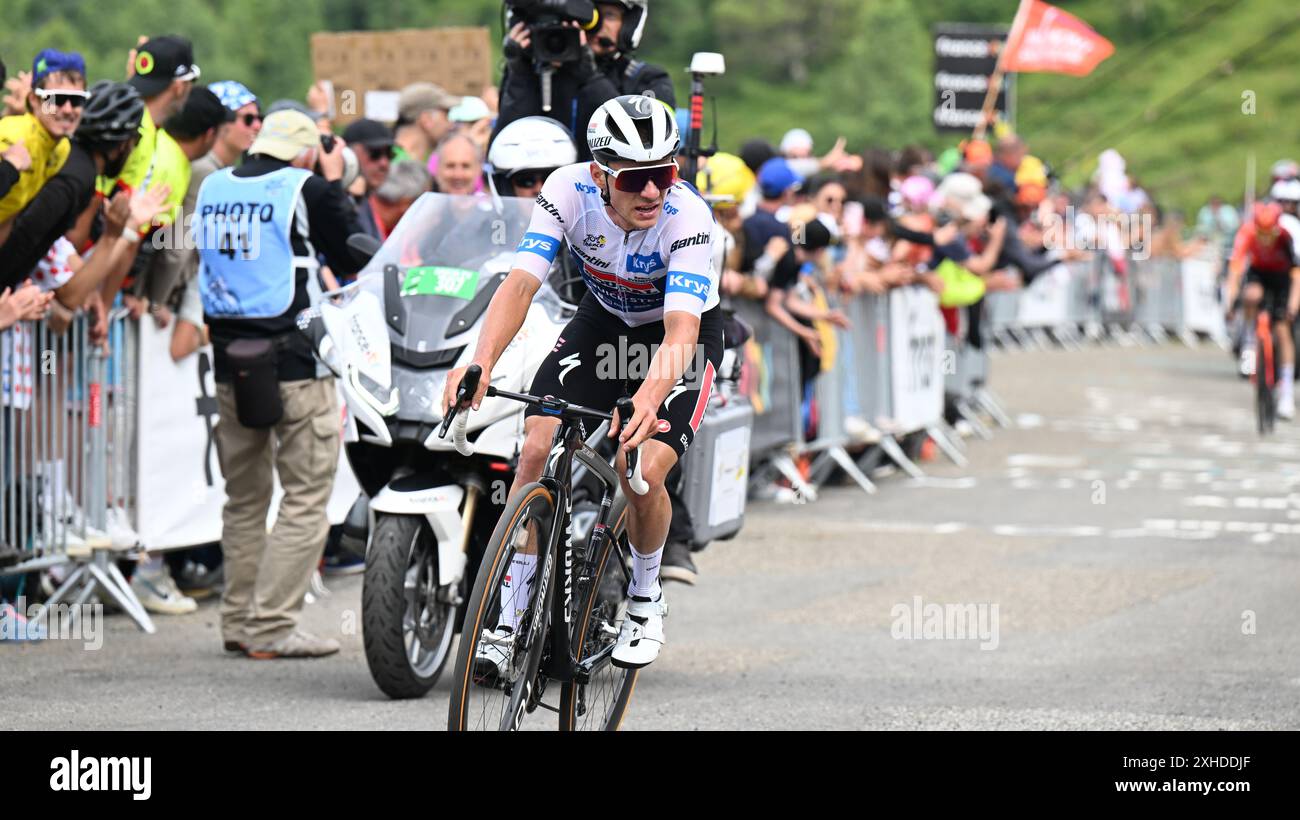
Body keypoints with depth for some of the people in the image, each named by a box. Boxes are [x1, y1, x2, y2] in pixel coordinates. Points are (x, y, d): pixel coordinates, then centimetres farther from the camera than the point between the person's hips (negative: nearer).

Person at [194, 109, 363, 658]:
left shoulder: (213, 188, 9)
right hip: (295, 359, -7)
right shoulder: (305, 189, -9)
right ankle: (271, 627, -9)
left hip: (229, 359, 7)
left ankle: (238, 621, 16)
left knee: (244, 498, 15)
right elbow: (351, 260, 0)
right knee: (306, 498, -3)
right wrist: (334, 184, 7)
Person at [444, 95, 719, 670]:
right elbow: (521, 282, -33)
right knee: (536, 449, -16)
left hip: (681, 336, -3)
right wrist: (481, 363, -50)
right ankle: (509, 622, -4)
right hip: (604, 321, 3)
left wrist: (650, 396, -65)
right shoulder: (569, 191, -26)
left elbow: (681, 328, -45)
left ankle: (645, 598, 11)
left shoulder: (687, 217, -35)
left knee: (643, 475, -21)